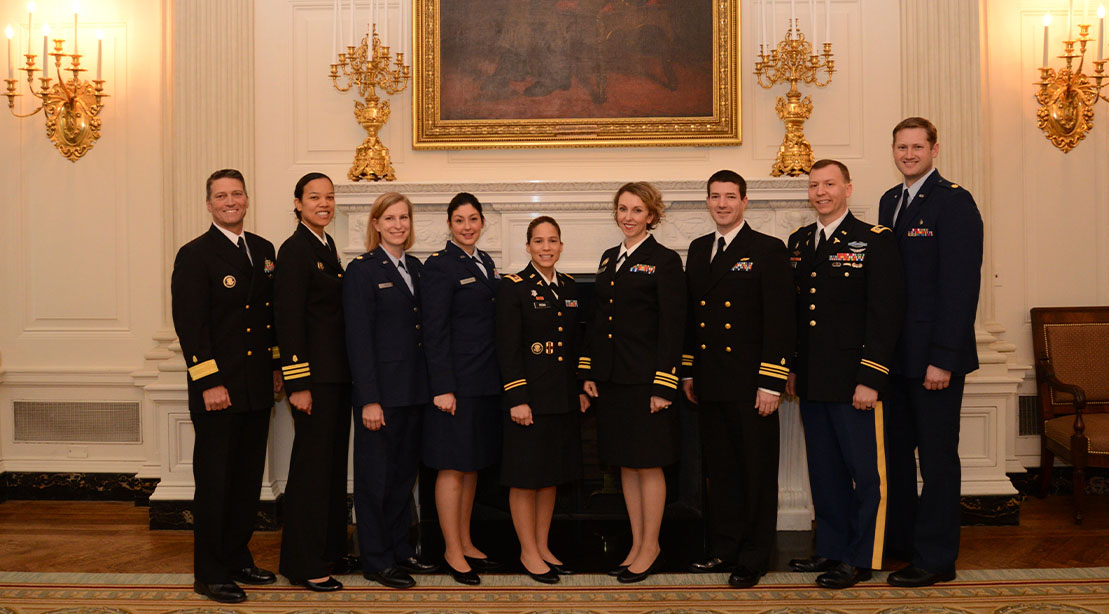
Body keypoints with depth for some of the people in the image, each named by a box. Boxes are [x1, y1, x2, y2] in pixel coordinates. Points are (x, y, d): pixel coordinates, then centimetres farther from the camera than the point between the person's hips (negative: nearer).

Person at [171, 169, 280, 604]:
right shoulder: (195, 255, -7)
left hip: (258, 388, 6)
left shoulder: (264, 250, 12)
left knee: (248, 479, 14)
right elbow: (190, 325, -13)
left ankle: (237, 559, 28)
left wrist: (276, 366, 11)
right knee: (214, 482, 2)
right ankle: (209, 574, 13)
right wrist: (210, 383, -17)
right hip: (218, 389, -6)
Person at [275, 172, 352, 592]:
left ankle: (329, 551, 27)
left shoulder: (327, 245, 14)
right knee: (312, 463, -1)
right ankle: (303, 565, 10)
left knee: (334, 462, 15)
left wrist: (348, 373, 14)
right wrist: (298, 384, -20)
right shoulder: (295, 250, -12)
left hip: (337, 372, 9)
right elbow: (289, 320, -16)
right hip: (314, 373, -9)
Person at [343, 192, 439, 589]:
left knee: (405, 472, 15)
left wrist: (428, 386, 7)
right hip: (381, 391, -7)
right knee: (376, 475, 3)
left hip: (413, 390, 7)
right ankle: (376, 560, 14)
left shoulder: (415, 268, 12)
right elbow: (358, 338, -13)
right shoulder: (362, 270, -8)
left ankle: (400, 549, 28)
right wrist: (369, 399, -17)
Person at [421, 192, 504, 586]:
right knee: (453, 467, 0)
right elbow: (434, 331, -14)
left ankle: (465, 543, 24)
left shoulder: (485, 263, 14)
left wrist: (501, 378, 13)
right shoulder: (440, 265, -10)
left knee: (473, 465, 14)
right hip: (457, 382, -8)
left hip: (485, 381, 8)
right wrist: (443, 387, -18)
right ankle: (453, 552, 10)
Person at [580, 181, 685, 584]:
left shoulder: (664, 261, -7)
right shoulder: (608, 259, 13)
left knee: (648, 464, 2)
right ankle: (637, 545, 22)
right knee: (626, 464, 12)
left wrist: (663, 385, -16)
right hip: (612, 378, 7)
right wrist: (589, 371, 8)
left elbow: (671, 328, -12)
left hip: (645, 378, -6)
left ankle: (650, 549, 14)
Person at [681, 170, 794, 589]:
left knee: (757, 472, 3)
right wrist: (687, 372, 13)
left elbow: (779, 321, -10)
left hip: (750, 384, -5)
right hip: (709, 384, 6)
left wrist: (771, 383, -14)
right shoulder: (698, 250, 13)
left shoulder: (768, 250, -5)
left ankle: (754, 559, 13)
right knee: (719, 471, 13)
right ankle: (725, 549, 25)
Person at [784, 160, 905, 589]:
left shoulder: (874, 241, -6)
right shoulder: (798, 242, 12)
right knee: (824, 470, 15)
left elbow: (886, 315, -11)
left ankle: (862, 558, 13)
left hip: (854, 383, -6)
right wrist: (791, 368, 12)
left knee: (866, 472, 2)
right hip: (811, 383, 6)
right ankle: (832, 548, 28)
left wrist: (870, 379, -16)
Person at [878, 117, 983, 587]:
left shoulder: (954, 202, -11)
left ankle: (935, 558, 13)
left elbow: (961, 285, -17)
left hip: (935, 355, -8)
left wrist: (943, 358, -20)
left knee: (937, 456, 3)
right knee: (895, 451, 16)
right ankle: (897, 540, 30)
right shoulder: (890, 201, 13)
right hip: (894, 354, 8)